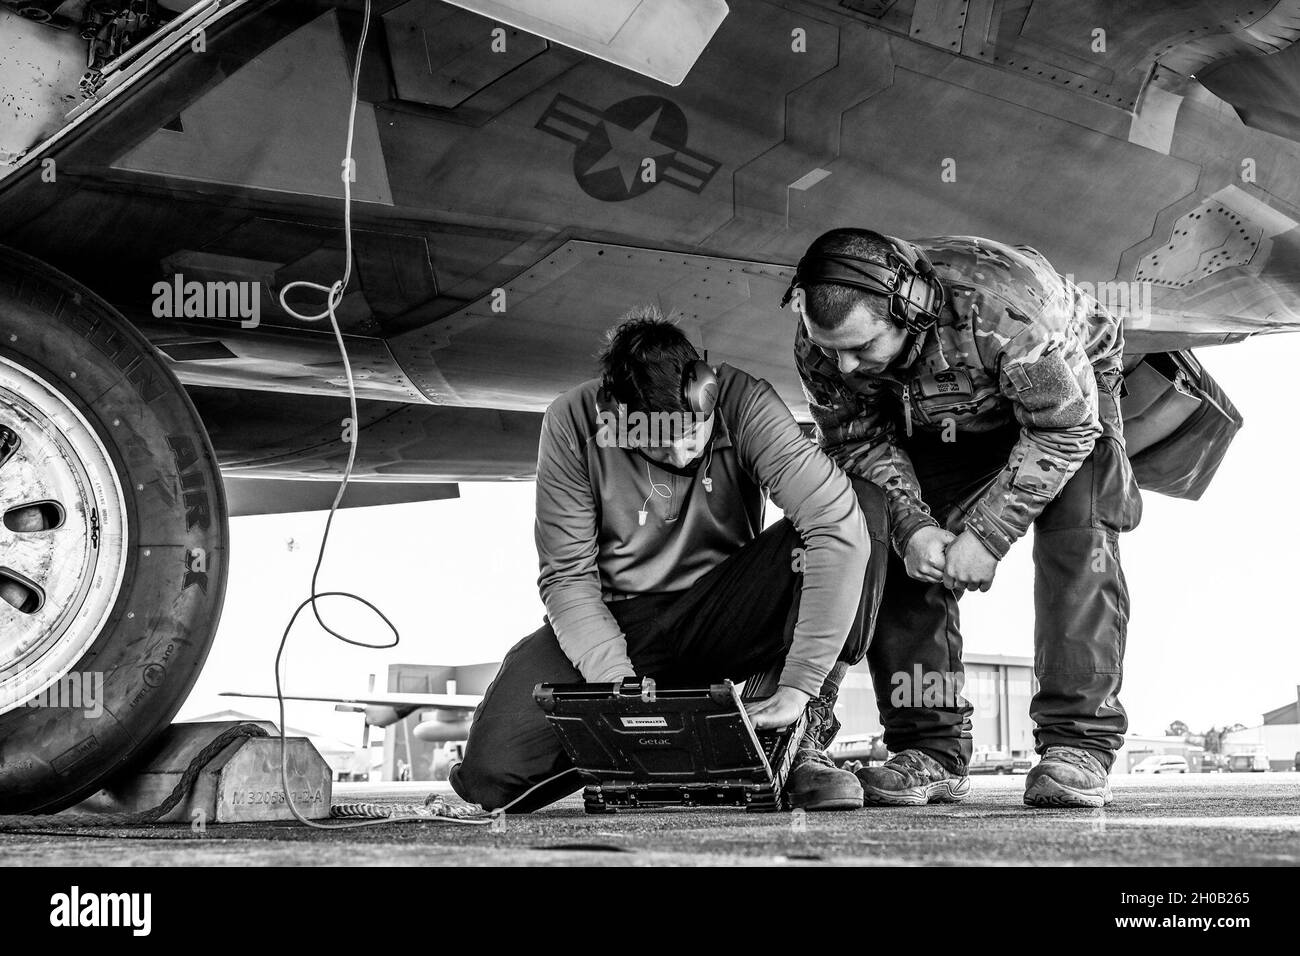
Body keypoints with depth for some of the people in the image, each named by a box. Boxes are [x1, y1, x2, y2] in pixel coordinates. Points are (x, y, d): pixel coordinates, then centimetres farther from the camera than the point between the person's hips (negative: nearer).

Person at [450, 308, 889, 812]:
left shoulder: (745, 403, -20)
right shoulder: (572, 422, -17)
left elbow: (840, 526, -32)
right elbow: (567, 578, -13)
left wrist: (798, 687, -37)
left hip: (721, 617, 0)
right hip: (617, 619, 0)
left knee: (863, 504, -25)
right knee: (492, 772, -25)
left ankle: (804, 739, -15)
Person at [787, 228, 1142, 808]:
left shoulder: (1005, 301, -44)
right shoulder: (821, 347, -29)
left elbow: (1064, 428, -33)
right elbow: (858, 443, -13)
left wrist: (986, 537, -34)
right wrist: (912, 525, -30)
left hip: (1068, 397, -4)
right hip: (939, 427, 4)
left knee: (1077, 545, -24)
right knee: (900, 556, -12)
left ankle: (1078, 743, -21)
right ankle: (930, 749, -6)